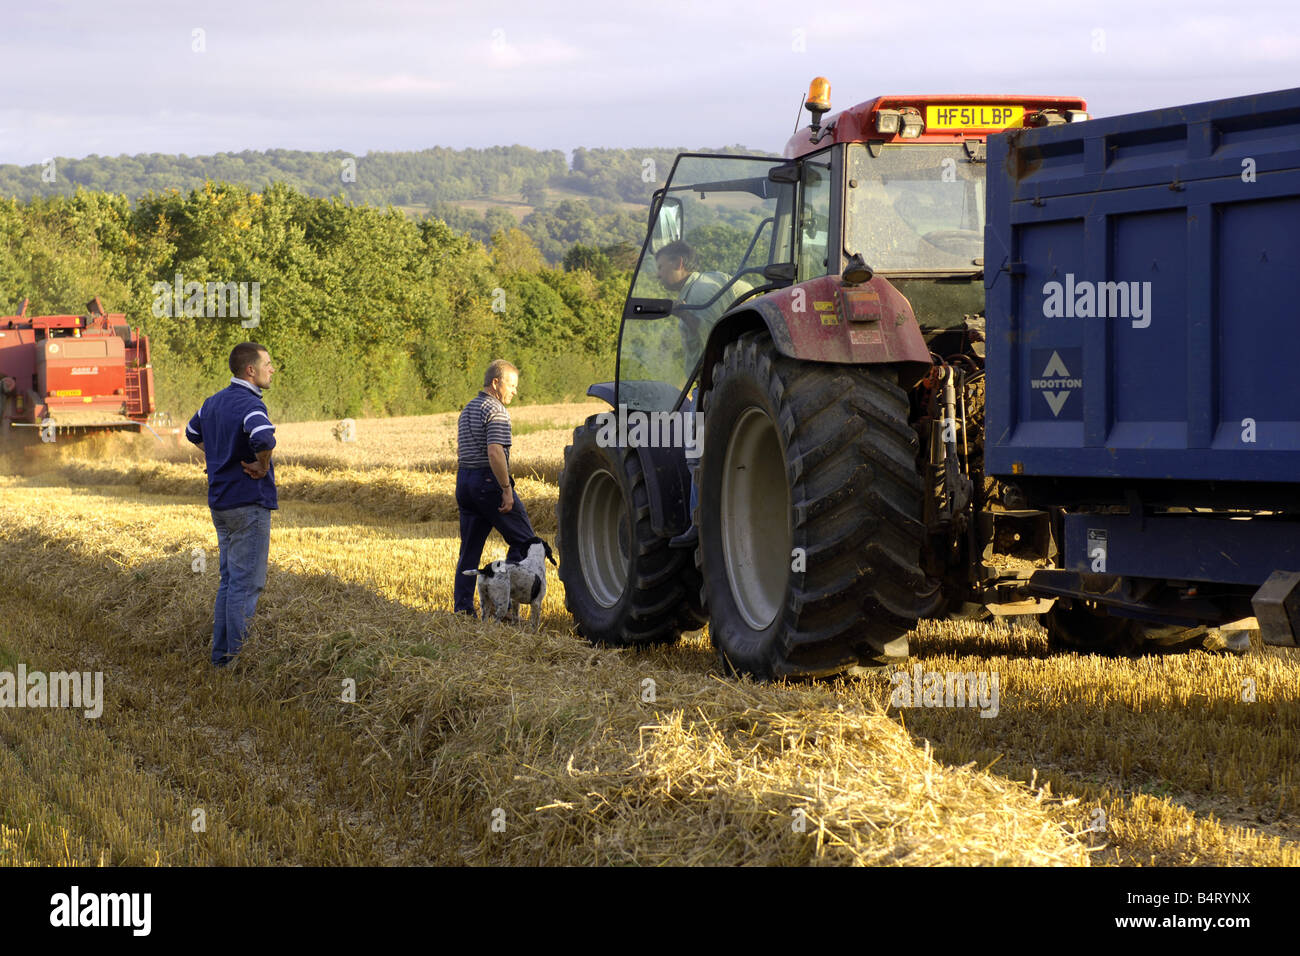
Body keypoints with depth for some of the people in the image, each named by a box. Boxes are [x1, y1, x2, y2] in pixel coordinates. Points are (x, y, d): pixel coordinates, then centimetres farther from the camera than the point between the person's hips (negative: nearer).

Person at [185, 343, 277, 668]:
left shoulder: (215, 401, 11)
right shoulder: (249, 404, -17)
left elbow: (193, 432, 30)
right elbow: (263, 437, -38)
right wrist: (262, 467, -19)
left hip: (220, 501, 9)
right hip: (249, 502, -9)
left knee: (229, 580, 16)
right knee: (246, 583, -4)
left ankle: (221, 653, 19)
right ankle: (238, 658, -3)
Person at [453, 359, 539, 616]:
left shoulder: (467, 410, 18)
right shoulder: (496, 411, -12)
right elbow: (495, 453, -23)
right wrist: (506, 489, -20)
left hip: (464, 479, 9)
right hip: (489, 480, -9)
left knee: (470, 548, 9)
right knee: (523, 540, 1)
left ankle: (462, 607, 6)